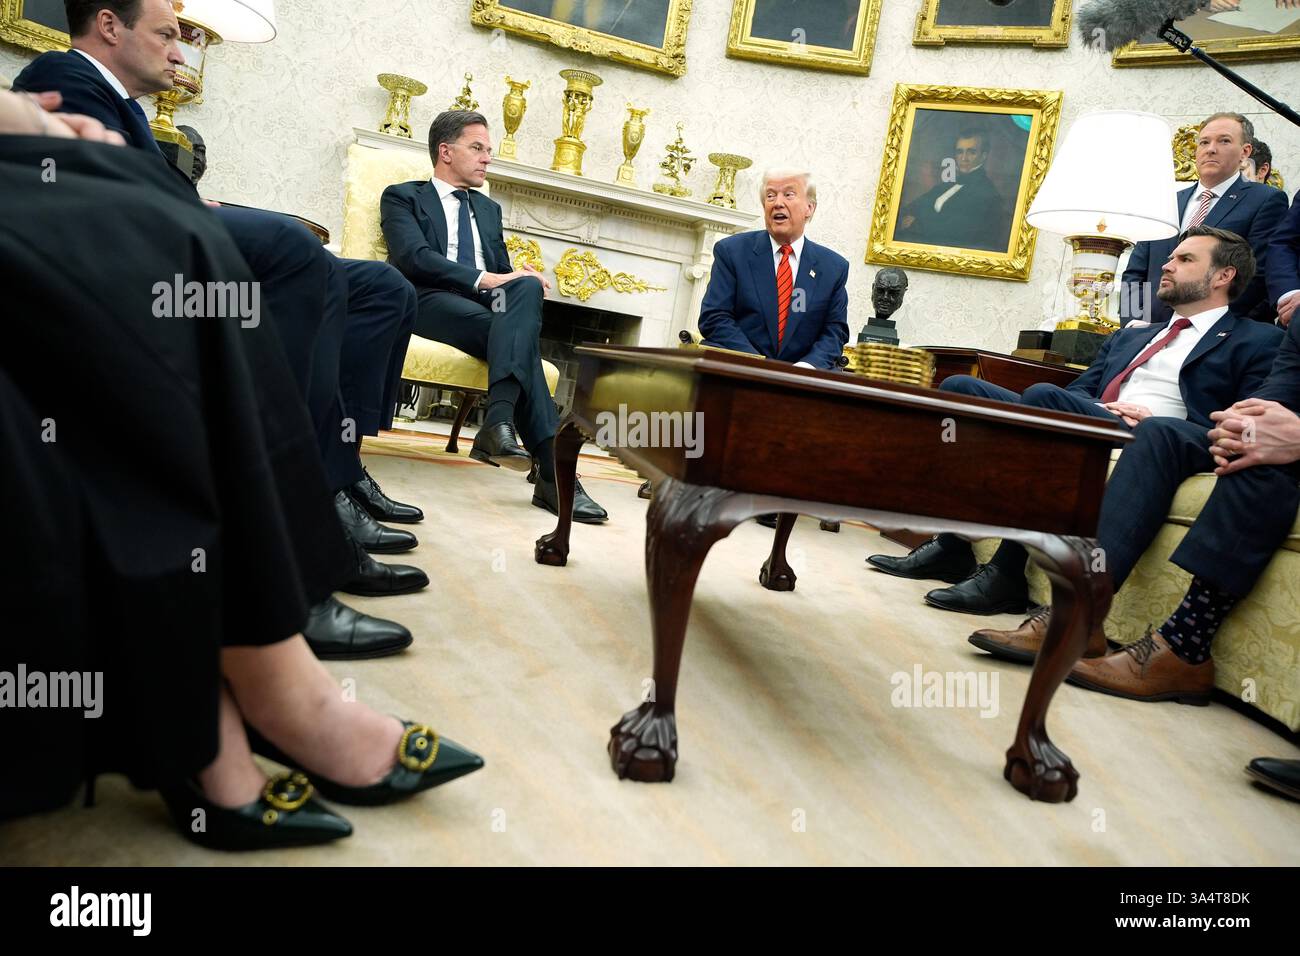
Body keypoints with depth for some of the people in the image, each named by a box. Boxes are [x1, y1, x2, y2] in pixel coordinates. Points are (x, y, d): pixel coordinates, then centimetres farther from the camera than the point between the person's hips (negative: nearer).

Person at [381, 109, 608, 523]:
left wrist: (519, 280, -3)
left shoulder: (489, 209, 32)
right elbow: (413, 257, -7)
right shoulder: (403, 197, 13)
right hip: (431, 302, -4)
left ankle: (498, 422, -46)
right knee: (520, 336, -33)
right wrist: (484, 279, -19)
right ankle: (552, 470, -40)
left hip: (486, 303, 5)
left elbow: (504, 270, 24)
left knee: (527, 287, -32)